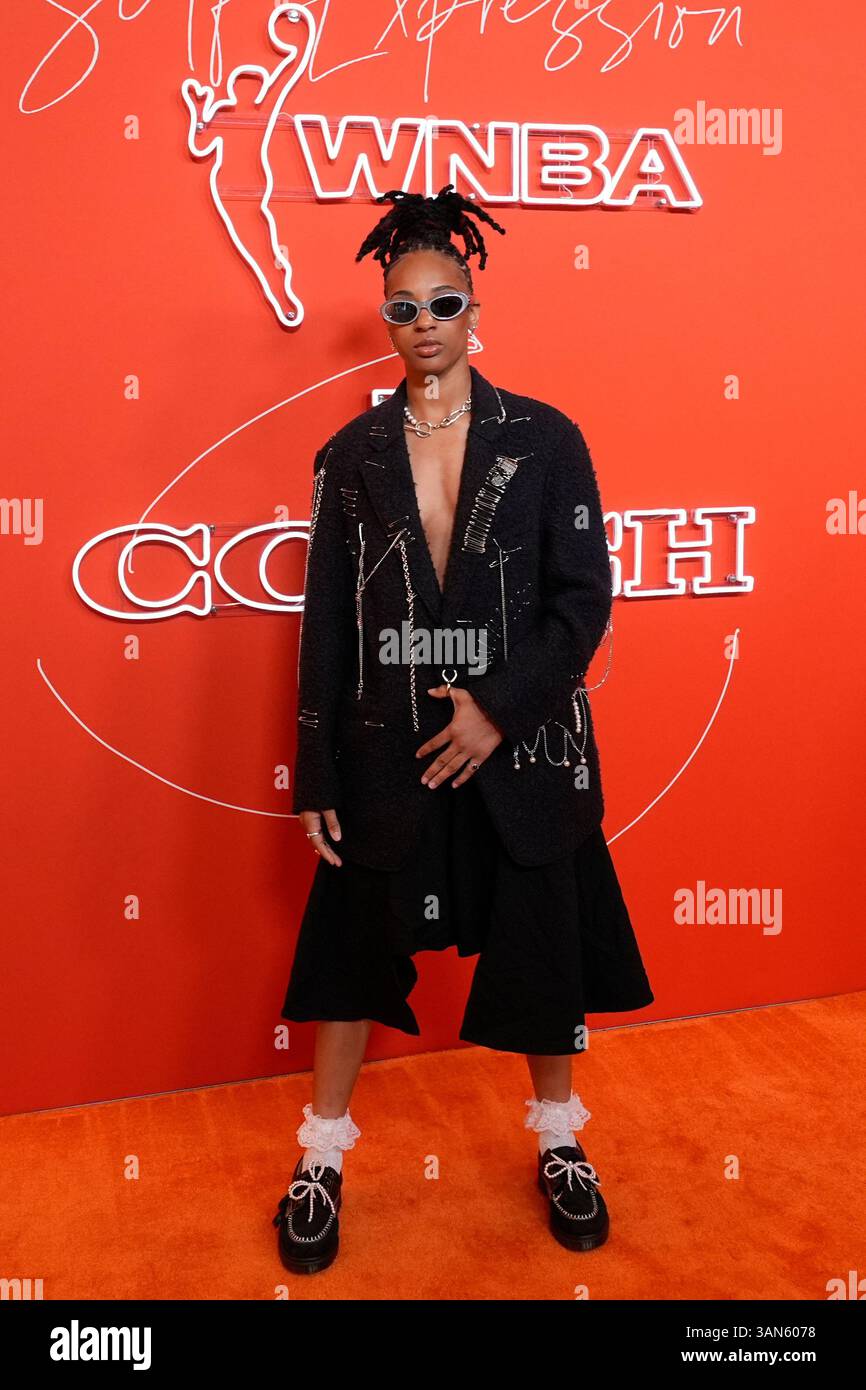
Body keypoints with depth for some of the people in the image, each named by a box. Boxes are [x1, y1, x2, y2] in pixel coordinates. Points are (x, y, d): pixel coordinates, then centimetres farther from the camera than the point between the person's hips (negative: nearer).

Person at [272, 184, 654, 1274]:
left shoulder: (544, 439, -1)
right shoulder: (353, 454, 3)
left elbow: (585, 596, -4)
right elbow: (325, 620, 2)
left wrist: (500, 706, -16)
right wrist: (315, 778, -1)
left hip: (522, 749, 0)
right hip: (386, 750, 1)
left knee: (543, 950, 12)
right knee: (356, 948, 11)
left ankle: (558, 1140, 38)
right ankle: (322, 1156, 33)